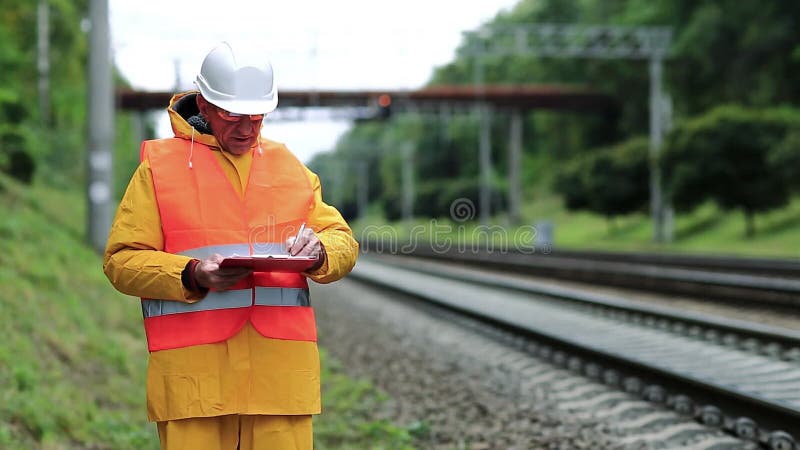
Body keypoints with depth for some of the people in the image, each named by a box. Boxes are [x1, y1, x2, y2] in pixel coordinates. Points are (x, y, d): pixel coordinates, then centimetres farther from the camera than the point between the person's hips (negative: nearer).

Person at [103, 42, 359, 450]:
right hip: (193, 368, -3)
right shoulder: (159, 167, 6)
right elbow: (122, 260, 0)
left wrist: (318, 252, -6)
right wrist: (192, 276, -16)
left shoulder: (289, 166, 19)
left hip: (282, 367, 3)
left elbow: (343, 241, 18)